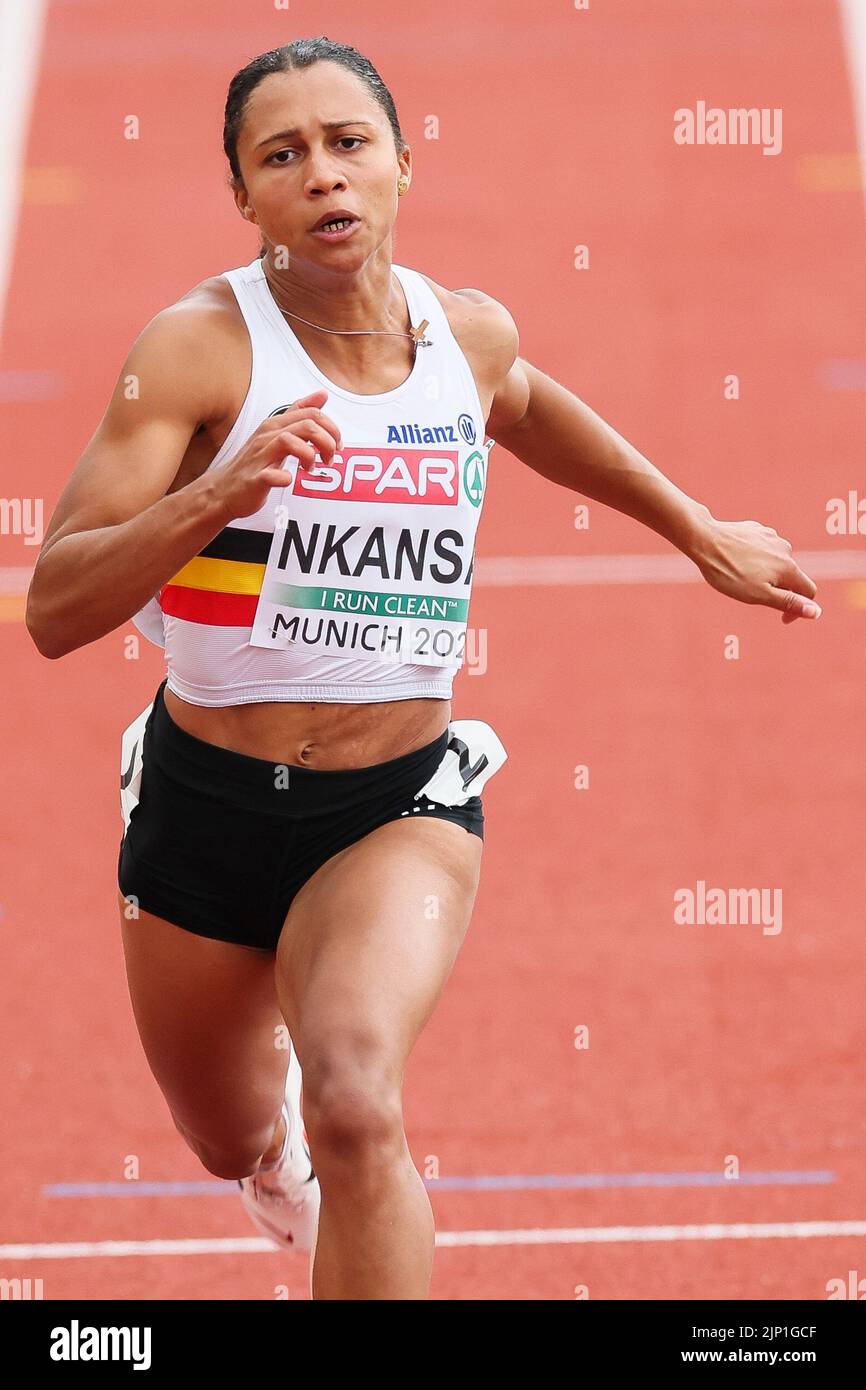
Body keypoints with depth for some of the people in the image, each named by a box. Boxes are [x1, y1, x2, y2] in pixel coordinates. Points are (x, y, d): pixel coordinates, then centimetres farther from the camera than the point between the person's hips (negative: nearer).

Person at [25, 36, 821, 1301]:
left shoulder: (471, 332, -5)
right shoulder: (198, 349, -17)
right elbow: (55, 611, -24)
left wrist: (702, 534, 28)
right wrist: (219, 493, -38)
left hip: (399, 807, 0)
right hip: (204, 803, 0)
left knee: (355, 1112, -29)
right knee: (233, 1143, 24)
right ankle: (279, 1098, 63)